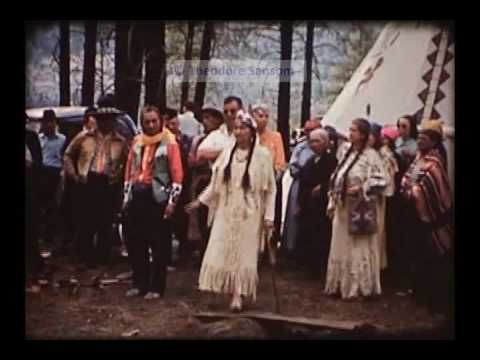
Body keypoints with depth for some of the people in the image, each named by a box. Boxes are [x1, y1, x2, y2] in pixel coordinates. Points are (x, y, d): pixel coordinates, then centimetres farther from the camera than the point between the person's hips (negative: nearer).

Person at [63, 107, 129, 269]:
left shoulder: (120, 141, 7)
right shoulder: (84, 137, 6)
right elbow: (68, 155, 13)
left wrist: (120, 175, -1)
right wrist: (73, 174, 4)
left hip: (108, 185, 0)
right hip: (87, 183, 0)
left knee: (105, 224, 2)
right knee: (86, 222, 4)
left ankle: (102, 258, 12)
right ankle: (86, 256, 16)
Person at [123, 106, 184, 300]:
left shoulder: (169, 142, -5)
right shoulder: (137, 141, 12)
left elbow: (177, 174, -9)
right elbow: (129, 169, 15)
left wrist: (172, 201, -14)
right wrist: (126, 196, 11)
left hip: (158, 198, -5)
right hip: (137, 197, 6)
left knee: (159, 245, 1)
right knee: (135, 242, 8)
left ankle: (157, 287, 9)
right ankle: (139, 283, 21)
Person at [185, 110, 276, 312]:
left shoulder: (262, 155, -7)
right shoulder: (227, 153, 5)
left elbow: (270, 188, -5)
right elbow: (216, 183, 12)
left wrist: (269, 216, -8)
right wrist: (201, 201, 6)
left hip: (249, 214, -4)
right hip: (226, 213, 4)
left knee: (244, 254, 2)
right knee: (221, 253, 2)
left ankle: (238, 295, 9)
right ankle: (229, 290, 16)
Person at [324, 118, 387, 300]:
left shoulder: (371, 155, -11)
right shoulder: (345, 151, 9)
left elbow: (380, 181, -14)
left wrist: (361, 189, -21)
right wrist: (332, 202, 10)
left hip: (360, 208, -7)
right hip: (343, 207, 7)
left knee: (359, 247, 0)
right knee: (341, 246, 13)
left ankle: (359, 286, 12)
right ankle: (341, 284, 24)